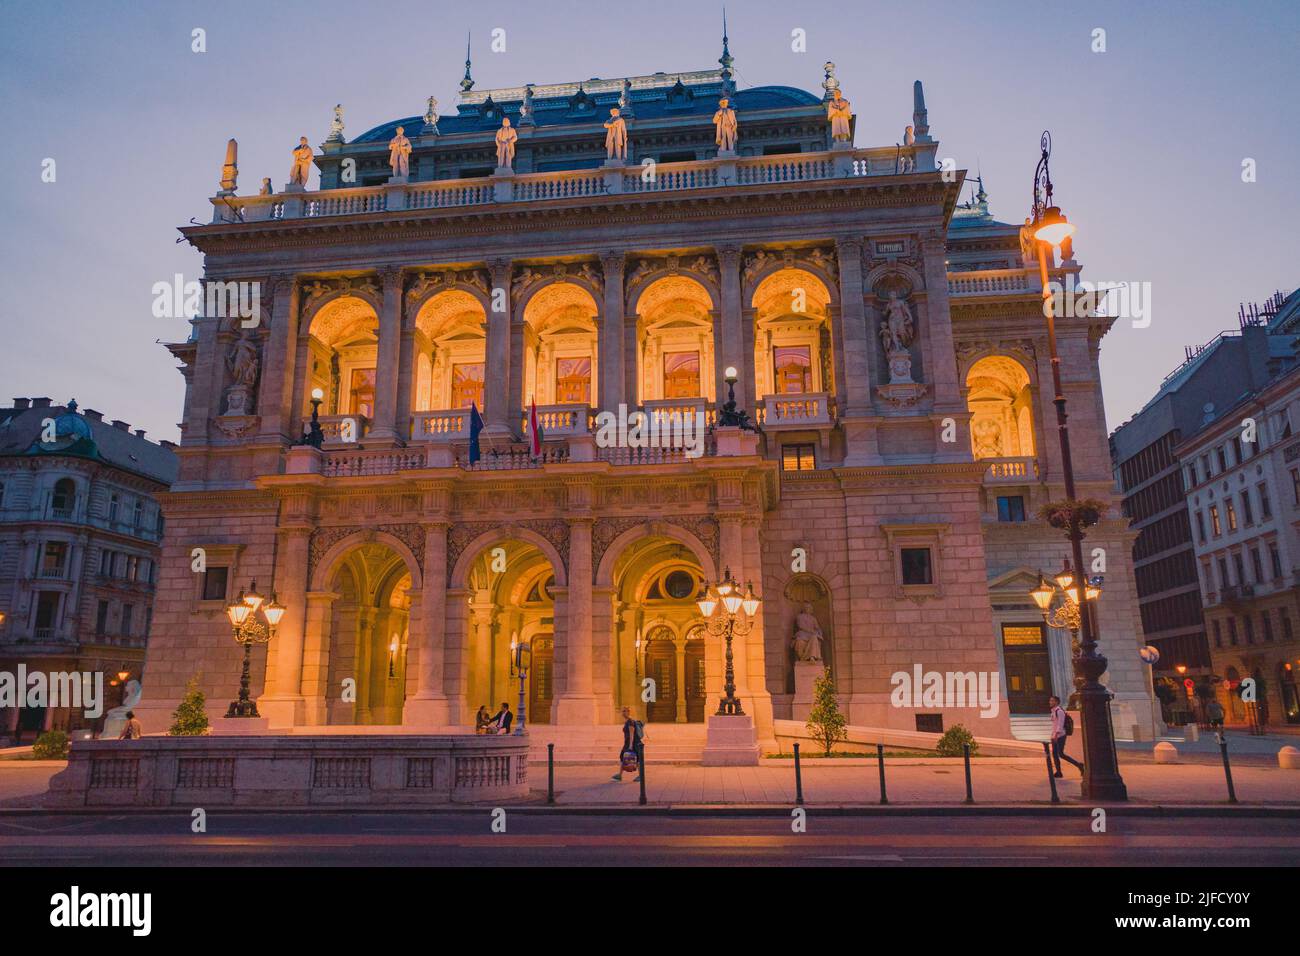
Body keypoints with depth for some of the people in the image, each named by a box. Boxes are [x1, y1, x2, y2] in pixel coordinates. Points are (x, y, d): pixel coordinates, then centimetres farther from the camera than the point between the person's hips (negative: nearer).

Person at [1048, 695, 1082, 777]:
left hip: (1060, 736, -9)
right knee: (1054, 753, 5)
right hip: (1055, 736, 9)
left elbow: (1060, 724, -22)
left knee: (1061, 754, -9)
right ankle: (1058, 772, 9)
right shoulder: (1053, 711, 13)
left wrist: (1056, 734, -28)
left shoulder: (1059, 711, -16)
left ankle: (1079, 765, 3)